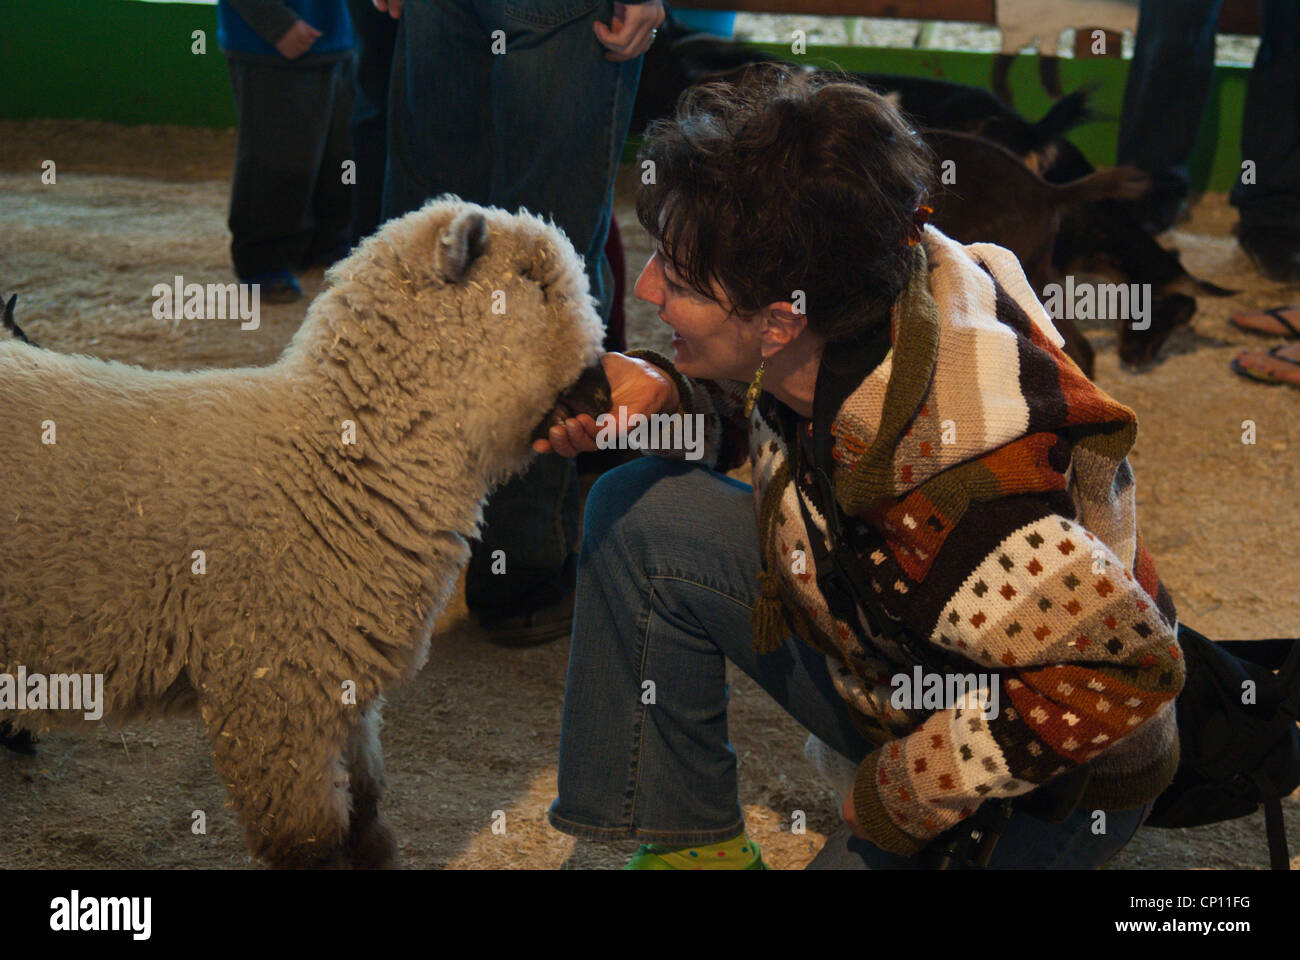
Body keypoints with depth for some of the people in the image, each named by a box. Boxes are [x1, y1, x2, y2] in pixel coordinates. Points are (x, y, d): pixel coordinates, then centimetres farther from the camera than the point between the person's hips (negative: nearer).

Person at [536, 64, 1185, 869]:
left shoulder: (953, 502, -41)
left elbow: (1128, 667, -33)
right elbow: (743, 408, 6)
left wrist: (897, 796, -24)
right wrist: (659, 395, -18)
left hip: (1051, 786, -8)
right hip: (894, 675, 8)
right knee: (636, 514, -6)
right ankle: (689, 844, 4)